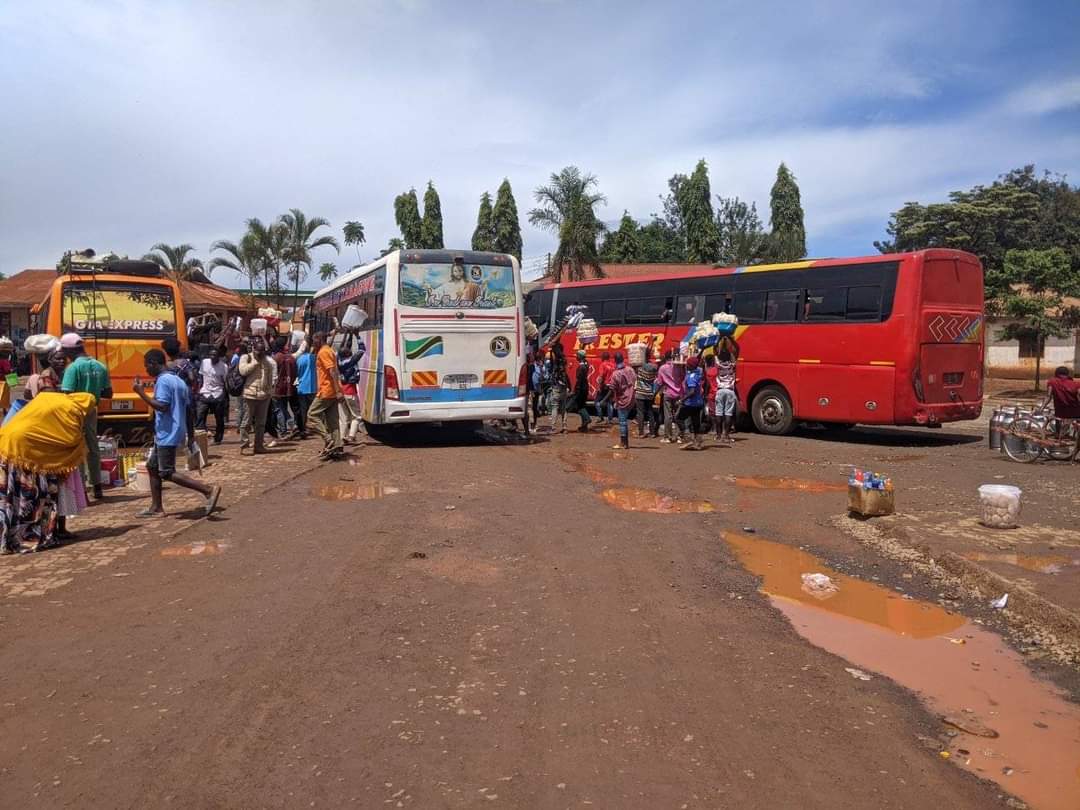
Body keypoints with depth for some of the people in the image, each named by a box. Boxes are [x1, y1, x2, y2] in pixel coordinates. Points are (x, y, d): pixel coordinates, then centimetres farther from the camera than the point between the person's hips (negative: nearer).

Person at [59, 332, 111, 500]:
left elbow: (67, 394, -21)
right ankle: (97, 487, 22)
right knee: (92, 449, 16)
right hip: (92, 412, 6)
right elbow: (108, 394, 8)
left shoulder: (73, 367, -16)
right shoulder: (100, 367, 4)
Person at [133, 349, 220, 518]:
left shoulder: (162, 381, -14)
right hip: (164, 435, 10)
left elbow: (162, 406, -25)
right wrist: (189, 436, 21)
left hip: (168, 435, -10)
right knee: (152, 466, 16)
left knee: (167, 473, -7)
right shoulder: (177, 379, 15)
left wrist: (141, 392, -19)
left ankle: (208, 490, -15)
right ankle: (156, 507, 20)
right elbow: (188, 406, 16)